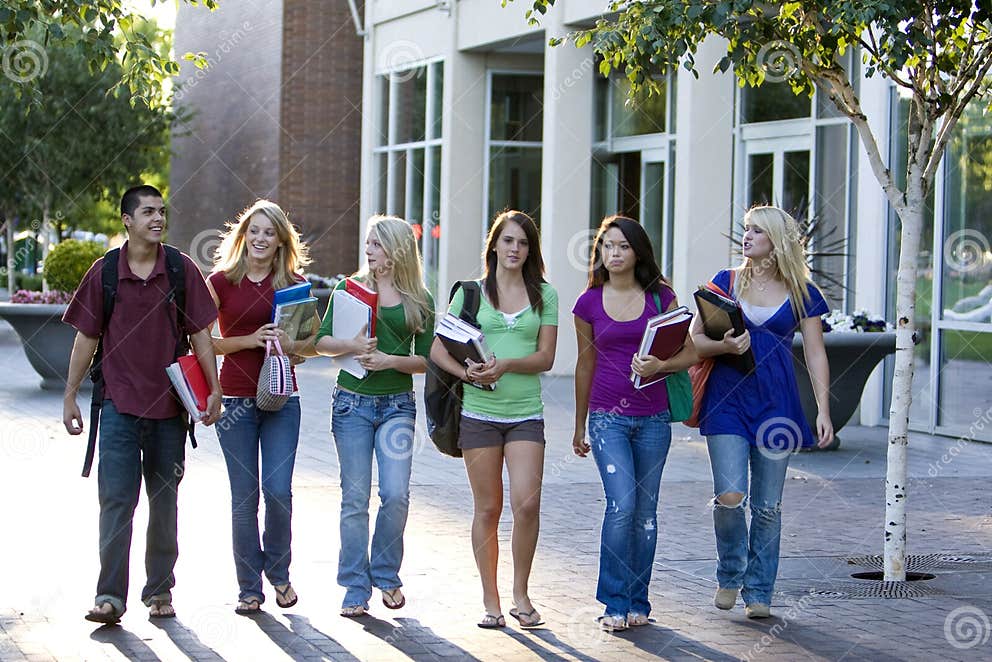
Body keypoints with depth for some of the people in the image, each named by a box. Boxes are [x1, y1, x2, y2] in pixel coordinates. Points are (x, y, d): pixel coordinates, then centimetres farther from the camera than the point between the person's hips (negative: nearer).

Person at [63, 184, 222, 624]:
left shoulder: (182, 270, 2)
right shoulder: (104, 272, 1)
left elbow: (200, 334, 4)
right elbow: (86, 339, 7)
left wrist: (214, 389, -2)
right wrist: (70, 397, 7)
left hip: (169, 406, 1)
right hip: (120, 404, -1)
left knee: (164, 502, 9)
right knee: (116, 499, -8)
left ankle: (160, 589, 20)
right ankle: (111, 596, -7)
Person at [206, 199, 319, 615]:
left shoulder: (293, 283, 6)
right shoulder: (221, 281, 2)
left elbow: (316, 342, 12)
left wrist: (289, 343, -9)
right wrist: (248, 340, -12)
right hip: (235, 399, -1)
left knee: (278, 490, -8)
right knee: (244, 496, 1)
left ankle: (278, 570, 17)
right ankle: (249, 587, 12)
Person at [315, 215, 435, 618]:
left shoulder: (419, 301, 5)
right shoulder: (351, 287, 5)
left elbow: (425, 360, 5)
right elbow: (321, 341, 3)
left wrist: (390, 360, -13)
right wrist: (351, 346, -16)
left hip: (397, 405, 0)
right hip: (352, 402, 0)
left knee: (395, 494, -10)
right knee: (355, 498, 0)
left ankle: (386, 575, 12)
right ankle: (356, 589, 8)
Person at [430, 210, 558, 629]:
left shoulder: (544, 295, 8)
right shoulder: (470, 293, 6)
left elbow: (546, 357, 1)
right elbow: (438, 349, 3)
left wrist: (506, 365, -16)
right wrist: (466, 372, -15)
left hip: (526, 413, 0)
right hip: (479, 411, 0)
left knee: (526, 503, -13)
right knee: (488, 508, 4)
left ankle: (520, 594, 3)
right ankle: (490, 600, 14)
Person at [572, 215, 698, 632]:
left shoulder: (660, 297, 3)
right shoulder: (589, 303, 4)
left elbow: (691, 352, 5)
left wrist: (658, 365, -16)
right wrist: (579, 427, 19)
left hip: (652, 418, 1)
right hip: (608, 417, -1)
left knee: (645, 510, 5)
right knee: (621, 504, -14)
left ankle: (637, 602, 17)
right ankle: (615, 604, -5)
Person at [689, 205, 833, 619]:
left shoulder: (802, 293, 6)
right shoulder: (725, 283, 7)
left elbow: (816, 354, 6)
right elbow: (693, 339, 8)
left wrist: (823, 411, -3)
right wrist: (724, 346, -14)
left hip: (776, 403, 0)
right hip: (727, 399, 0)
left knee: (767, 505, 3)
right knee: (729, 496, -13)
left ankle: (759, 590, 16)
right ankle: (729, 576, 12)